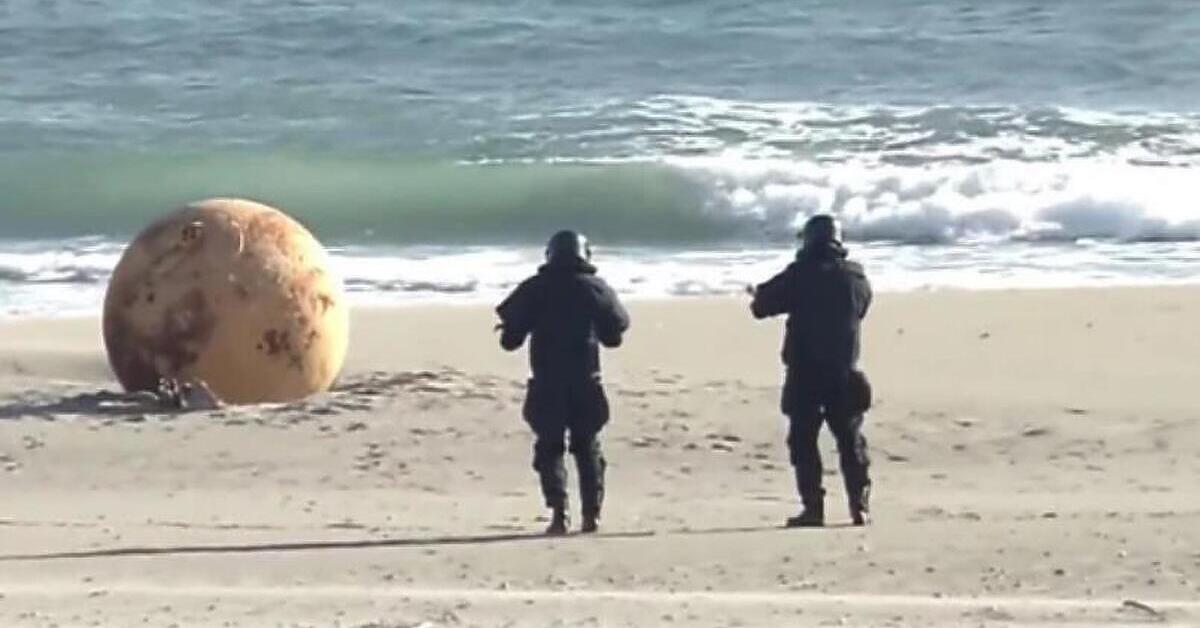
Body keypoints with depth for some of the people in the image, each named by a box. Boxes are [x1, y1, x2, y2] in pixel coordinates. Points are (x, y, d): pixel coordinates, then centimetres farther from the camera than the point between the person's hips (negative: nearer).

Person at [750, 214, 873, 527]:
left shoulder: (800, 274, -8)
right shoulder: (857, 277, 2)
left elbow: (761, 307, -4)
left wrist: (760, 294, 20)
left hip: (805, 377, -3)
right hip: (845, 376, 3)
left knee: (804, 442, 4)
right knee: (851, 442, 12)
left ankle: (813, 509, -2)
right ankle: (860, 506, 7)